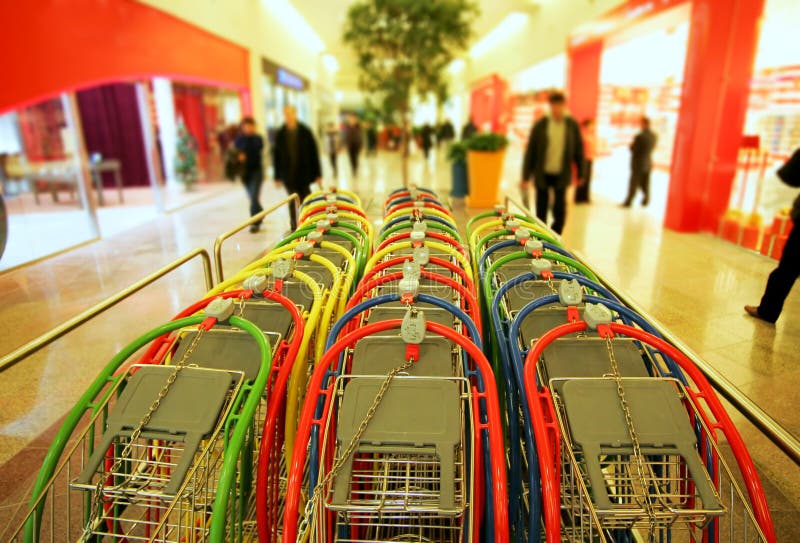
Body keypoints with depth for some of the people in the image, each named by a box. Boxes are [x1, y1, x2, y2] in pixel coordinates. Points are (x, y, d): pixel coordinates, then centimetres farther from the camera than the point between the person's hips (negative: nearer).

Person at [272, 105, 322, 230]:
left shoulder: (305, 132, 0)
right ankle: (294, 228, 12)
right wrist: (277, 176, 3)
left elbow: (314, 152, 1)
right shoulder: (280, 134, 4)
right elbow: (276, 155, 6)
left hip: (304, 173, -1)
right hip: (288, 175, 1)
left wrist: (317, 173, -2)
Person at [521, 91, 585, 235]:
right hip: (542, 174, 0)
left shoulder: (572, 125, 2)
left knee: (560, 212, 2)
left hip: (561, 175, 1)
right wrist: (525, 177, -4)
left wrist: (580, 174, 7)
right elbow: (530, 151, -1)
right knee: (541, 213, 7)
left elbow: (578, 150, 7)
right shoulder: (540, 125, -2)